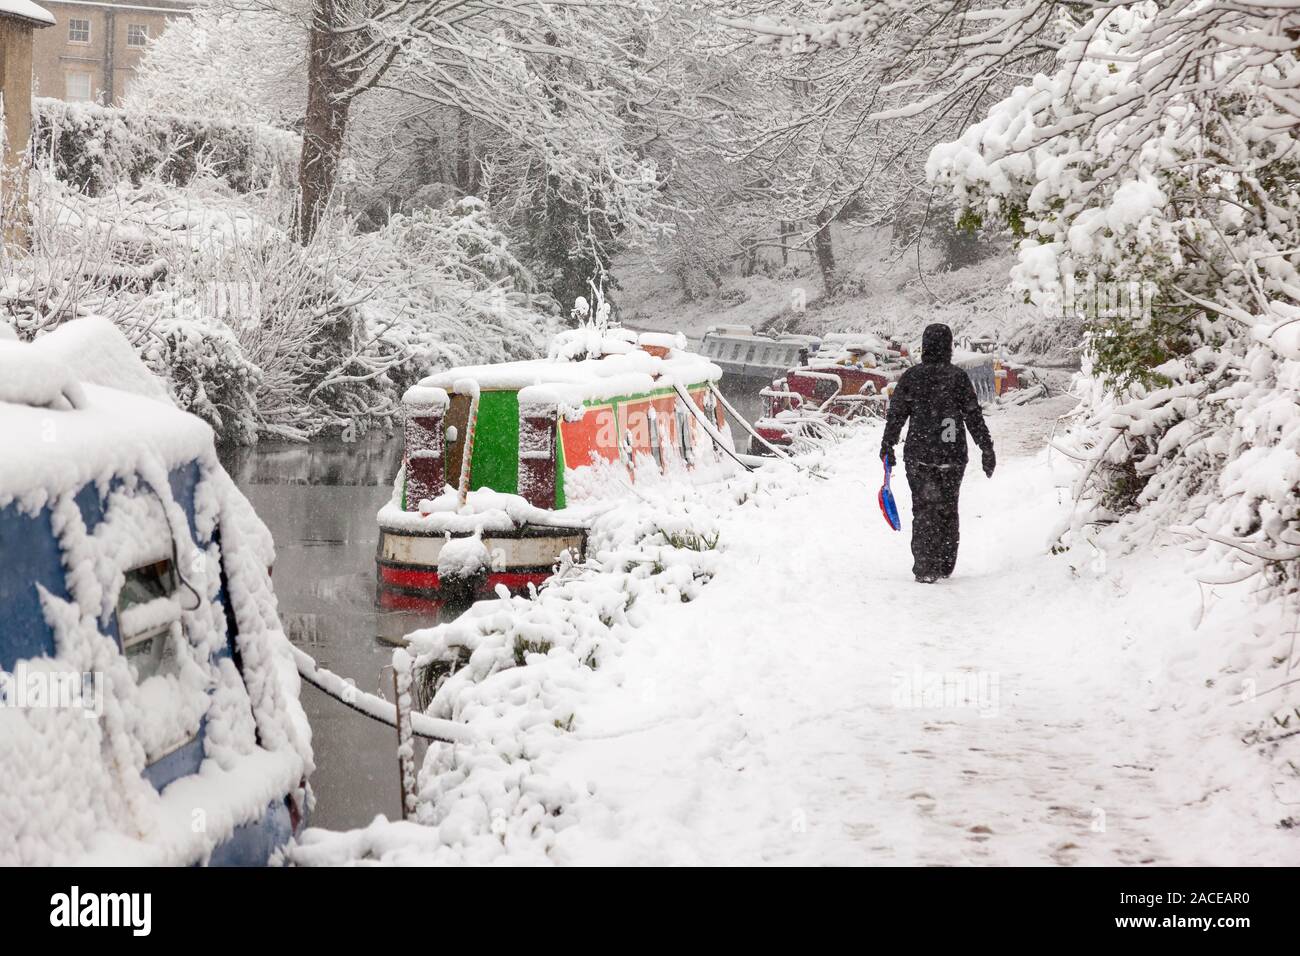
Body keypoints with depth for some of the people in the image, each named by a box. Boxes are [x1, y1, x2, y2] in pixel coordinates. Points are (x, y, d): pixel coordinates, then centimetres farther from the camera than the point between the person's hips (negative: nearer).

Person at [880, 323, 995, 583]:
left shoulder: (911, 377, -2)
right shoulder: (958, 377, -3)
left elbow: (896, 415, 3)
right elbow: (974, 417, -2)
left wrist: (887, 446, 15)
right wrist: (987, 450, 5)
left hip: (918, 456, 0)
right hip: (953, 456, 0)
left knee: (924, 511, 3)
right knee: (948, 510, 14)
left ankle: (925, 568, -7)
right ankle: (946, 566, 21)